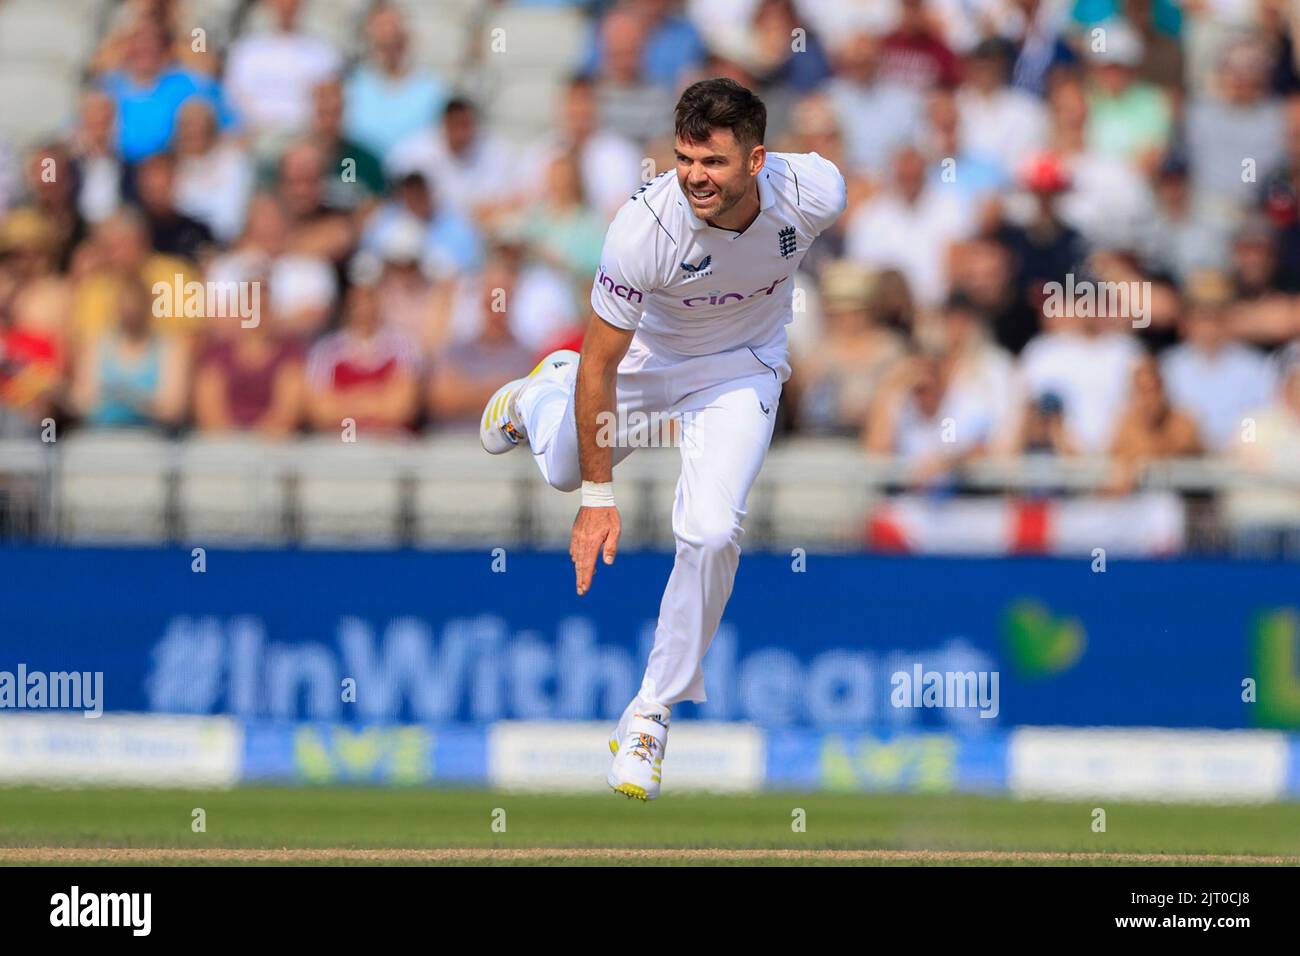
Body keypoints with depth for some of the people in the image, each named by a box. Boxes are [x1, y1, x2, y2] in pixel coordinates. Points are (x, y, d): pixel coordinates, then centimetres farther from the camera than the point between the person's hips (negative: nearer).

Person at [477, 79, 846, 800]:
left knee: (710, 531, -18)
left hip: (743, 367, 0)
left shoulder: (814, 190, -32)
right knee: (564, 470, 20)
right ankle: (544, 391, 58)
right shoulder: (645, 225, -38)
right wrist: (598, 496, -24)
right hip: (645, 352, 0)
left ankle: (653, 711, 1)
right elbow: (601, 362, -26)